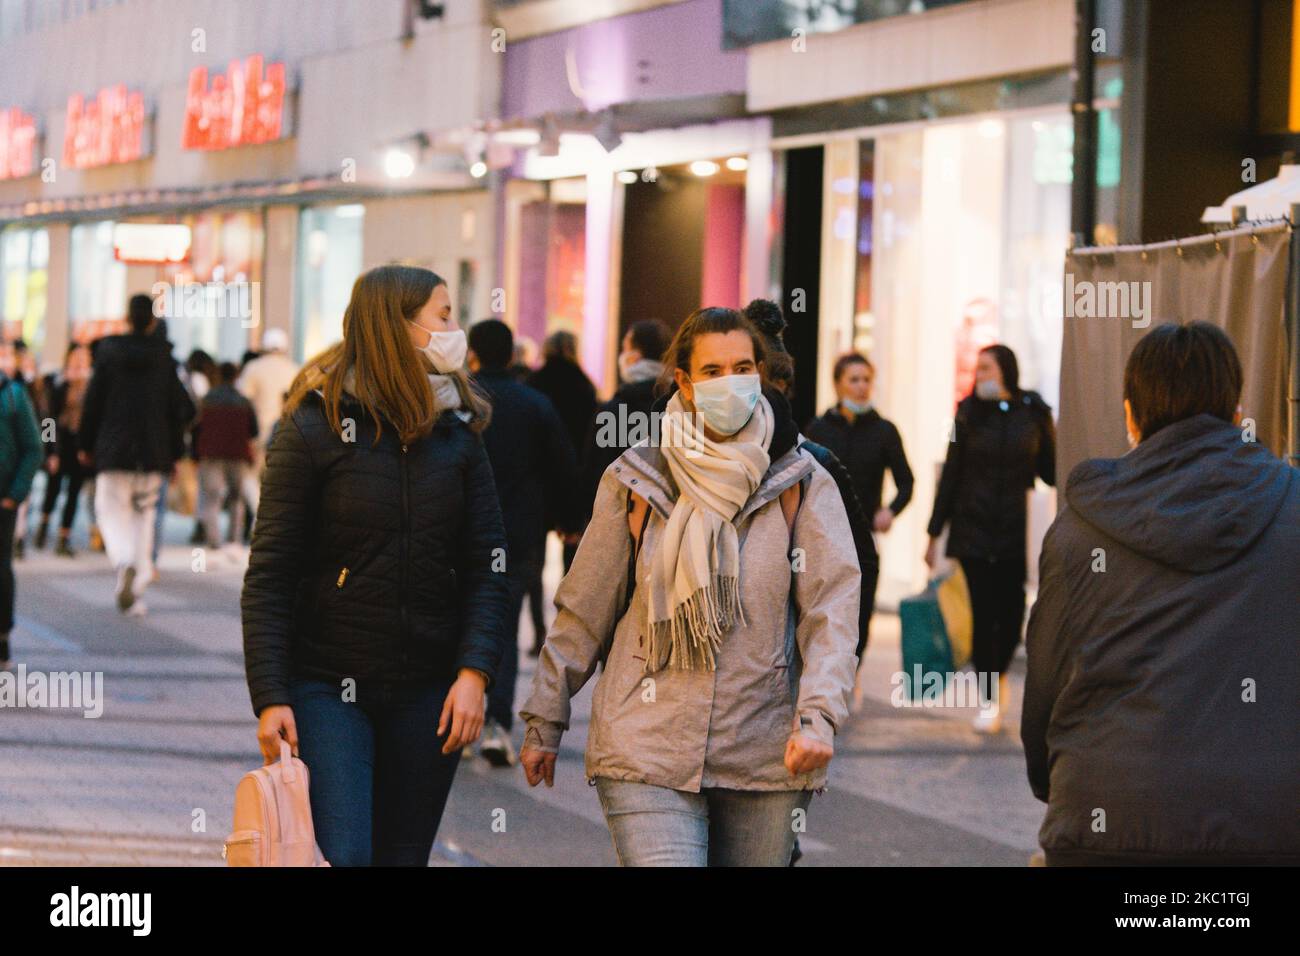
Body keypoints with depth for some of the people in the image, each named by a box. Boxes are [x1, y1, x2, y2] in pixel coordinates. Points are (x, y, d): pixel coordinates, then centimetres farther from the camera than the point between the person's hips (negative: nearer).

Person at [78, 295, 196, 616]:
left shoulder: (109, 350, -5)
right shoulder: (163, 354, -1)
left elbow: (93, 400, -2)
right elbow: (179, 406, 2)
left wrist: (85, 444, 8)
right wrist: (174, 451, 10)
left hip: (114, 449, -2)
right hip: (153, 452, 2)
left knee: (113, 511, 6)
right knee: (143, 516, 12)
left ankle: (125, 562, -25)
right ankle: (136, 591, 9)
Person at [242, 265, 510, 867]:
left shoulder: (457, 434, 8)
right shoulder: (314, 429, -5)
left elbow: (486, 567, 6)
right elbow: (268, 578, -6)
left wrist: (474, 672, -8)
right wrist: (270, 698, -13)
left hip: (427, 693, 4)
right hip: (328, 687, -4)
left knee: (404, 856, 5)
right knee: (340, 856, -14)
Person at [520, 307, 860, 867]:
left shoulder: (802, 485, 5)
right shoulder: (636, 482, 6)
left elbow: (833, 606, -4)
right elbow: (582, 610, 10)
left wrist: (818, 715, -18)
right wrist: (544, 723, 10)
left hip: (766, 756, 1)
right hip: (649, 749, -1)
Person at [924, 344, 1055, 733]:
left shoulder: (1033, 413, 1)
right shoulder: (970, 413, 3)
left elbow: (1050, 469, 9)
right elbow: (950, 475, 6)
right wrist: (934, 533, 5)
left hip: (1017, 529, 0)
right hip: (973, 529, 0)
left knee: (1011, 611, 1)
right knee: (983, 613, -2)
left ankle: (998, 675, 28)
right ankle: (988, 700, 6)